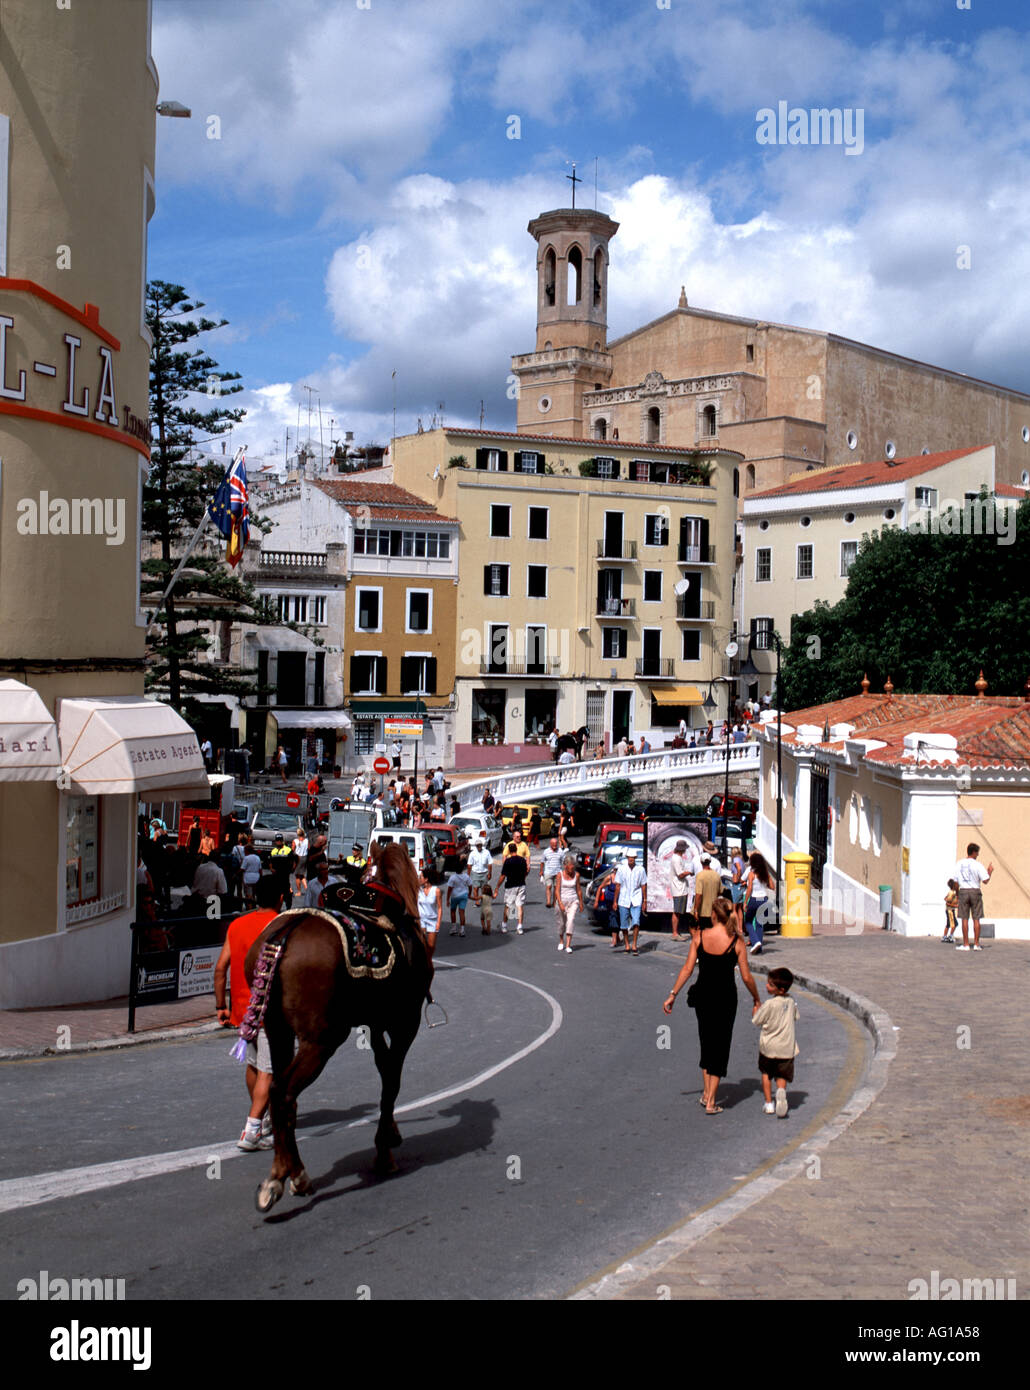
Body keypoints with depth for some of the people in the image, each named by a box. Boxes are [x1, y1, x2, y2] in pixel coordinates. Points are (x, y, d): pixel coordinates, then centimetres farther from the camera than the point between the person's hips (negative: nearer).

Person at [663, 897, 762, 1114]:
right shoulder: (737, 941, -10)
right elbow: (746, 977, -6)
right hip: (726, 996, -2)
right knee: (721, 1045, 6)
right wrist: (756, 1000, 8)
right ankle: (711, 1102, 5)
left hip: (703, 994, 2)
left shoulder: (699, 937, -6)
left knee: (706, 1041, 21)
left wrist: (673, 994, 2)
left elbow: (688, 969, -6)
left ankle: (706, 1093, 25)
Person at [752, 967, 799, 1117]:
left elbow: (756, 1021, -7)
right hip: (787, 1048, 3)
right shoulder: (791, 1003, -2)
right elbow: (795, 1018, 15)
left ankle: (768, 1103, 16)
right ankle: (781, 1091, -21)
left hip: (768, 1047, -3)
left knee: (766, 1073, 18)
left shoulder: (769, 1004, -19)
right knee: (781, 1076, 11)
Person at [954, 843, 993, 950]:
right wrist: (990, 871, 8)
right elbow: (985, 881, -8)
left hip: (963, 891, 2)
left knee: (965, 919, 3)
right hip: (975, 891, -2)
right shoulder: (977, 865, -8)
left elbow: (956, 880, 6)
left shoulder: (959, 864, 3)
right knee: (976, 919, 4)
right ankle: (976, 944, 4)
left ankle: (966, 944, 1)